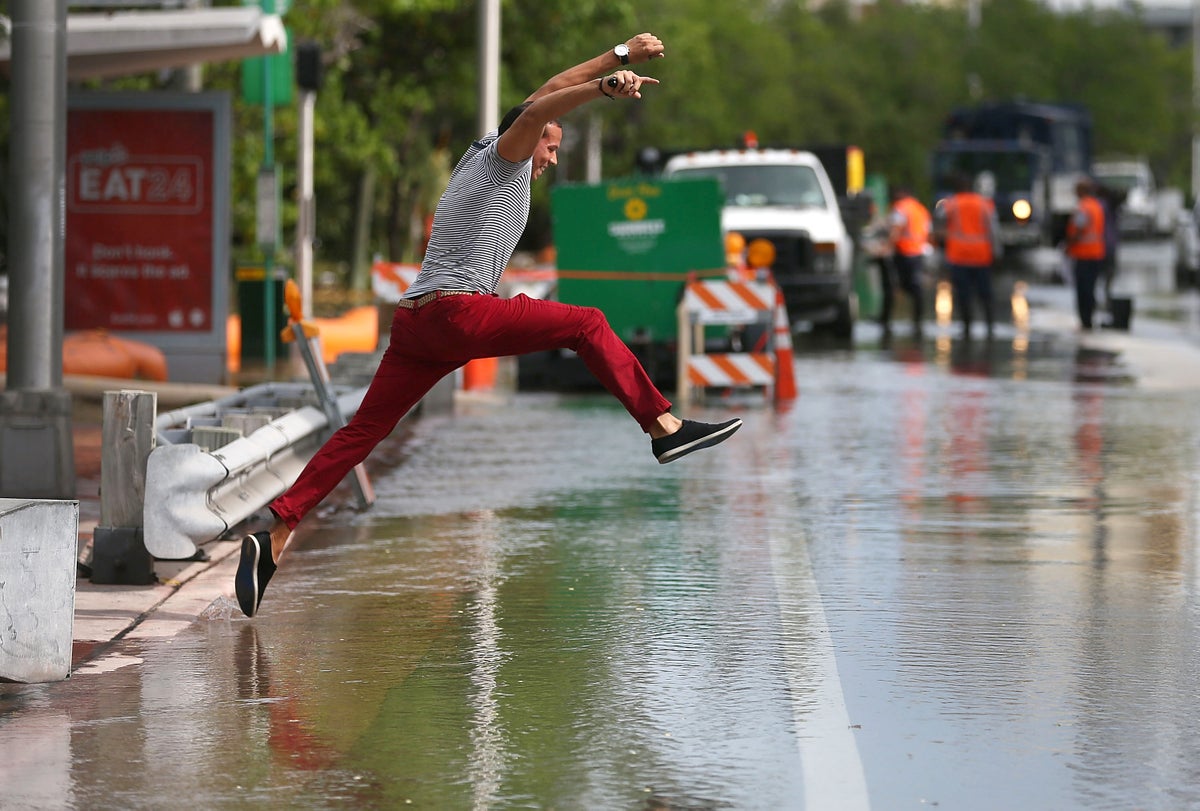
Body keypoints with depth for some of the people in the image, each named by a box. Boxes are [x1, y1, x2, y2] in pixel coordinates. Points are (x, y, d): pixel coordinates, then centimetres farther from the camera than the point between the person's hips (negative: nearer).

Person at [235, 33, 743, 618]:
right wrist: (607, 87, -26)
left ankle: (275, 535, -8)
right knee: (587, 324, 3)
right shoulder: (504, 156, 7)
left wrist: (619, 56, 40)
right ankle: (665, 429, -2)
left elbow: (548, 93, 36)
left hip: (414, 324, 8)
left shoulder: (476, 160, 30)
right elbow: (534, 112, -16)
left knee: (361, 432, 2)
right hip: (460, 312, -8)